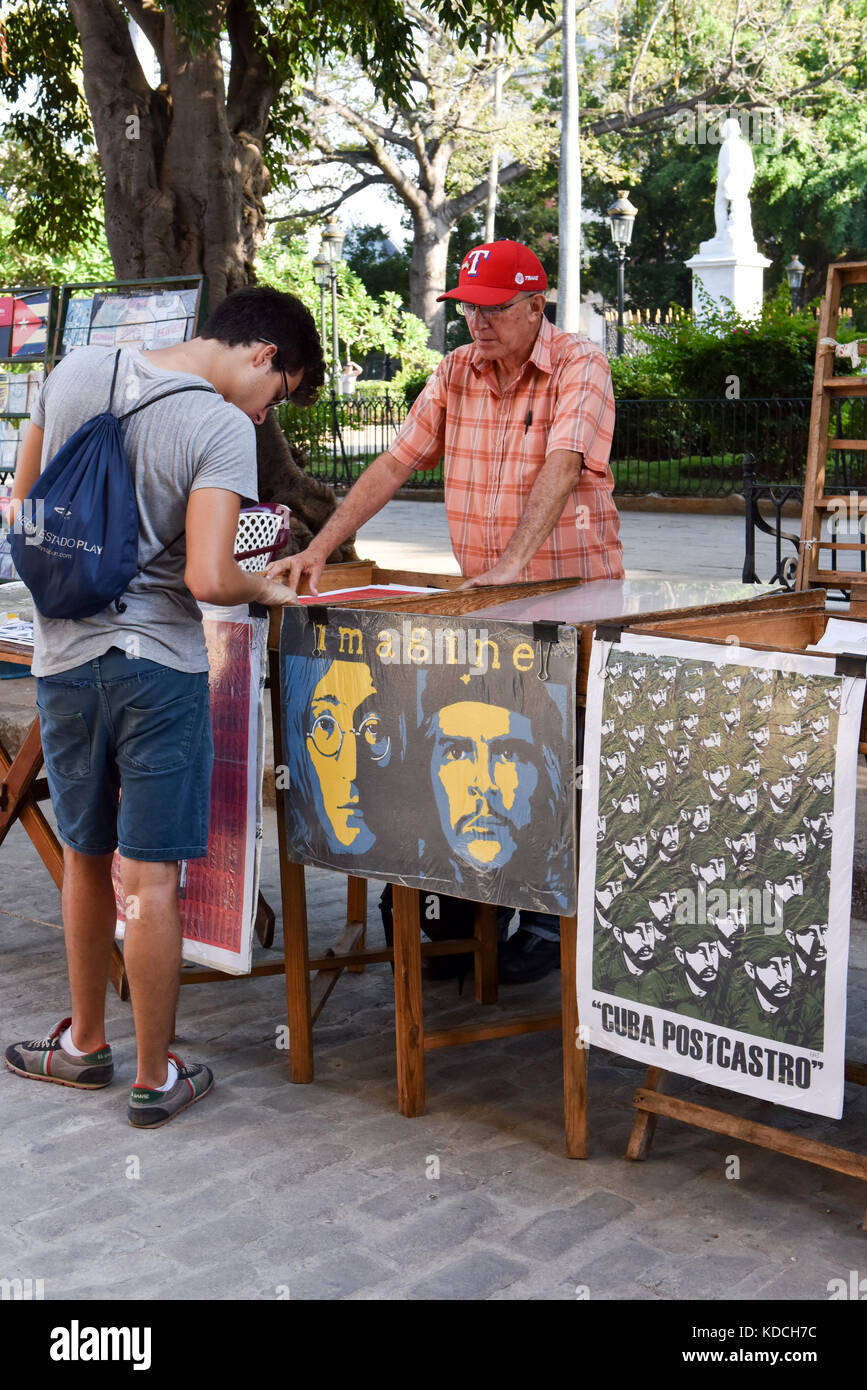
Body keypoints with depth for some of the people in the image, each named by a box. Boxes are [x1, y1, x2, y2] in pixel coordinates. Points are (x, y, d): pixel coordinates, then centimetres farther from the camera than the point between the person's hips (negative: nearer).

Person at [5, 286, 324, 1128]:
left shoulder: (77, 371, 4)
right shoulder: (223, 429, -14)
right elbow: (206, 579, -23)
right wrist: (265, 590, -3)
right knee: (147, 880, 3)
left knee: (85, 860, 19)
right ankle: (155, 1079, 16)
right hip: (158, 665, -5)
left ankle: (84, 1044, 34)